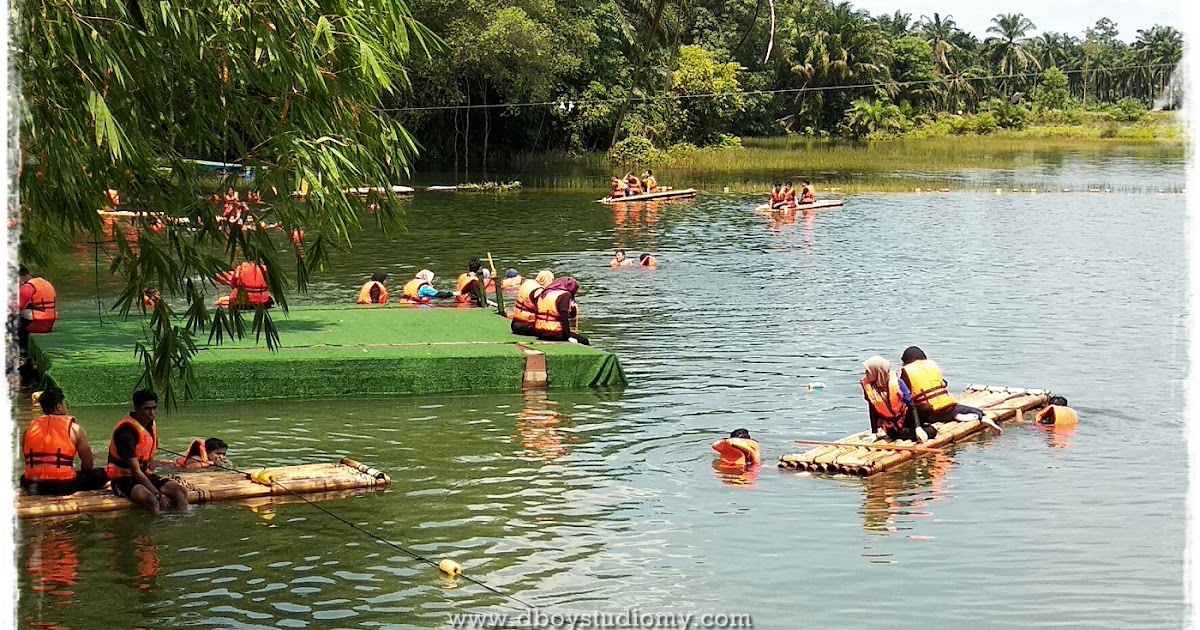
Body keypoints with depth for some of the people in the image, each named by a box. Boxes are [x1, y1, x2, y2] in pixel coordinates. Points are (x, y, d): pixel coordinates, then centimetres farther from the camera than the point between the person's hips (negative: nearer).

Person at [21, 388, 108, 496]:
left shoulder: (30, 428, 10)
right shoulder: (74, 428, 0)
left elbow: (29, 463, 18)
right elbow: (88, 465, 4)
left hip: (33, 487, 4)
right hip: (63, 486, -4)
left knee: (24, 477, 39)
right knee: (102, 474, 9)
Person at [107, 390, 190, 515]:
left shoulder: (151, 426, 7)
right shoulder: (127, 432, -21)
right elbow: (135, 471, -24)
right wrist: (158, 495, -26)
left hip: (144, 475, 8)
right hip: (123, 479, -8)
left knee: (180, 491, -11)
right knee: (151, 499, -36)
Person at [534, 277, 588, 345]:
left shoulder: (545, 294, 17)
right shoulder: (564, 295, -7)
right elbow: (564, 319, -15)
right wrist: (569, 337, -12)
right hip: (554, 334, -8)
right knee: (584, 341, 0)